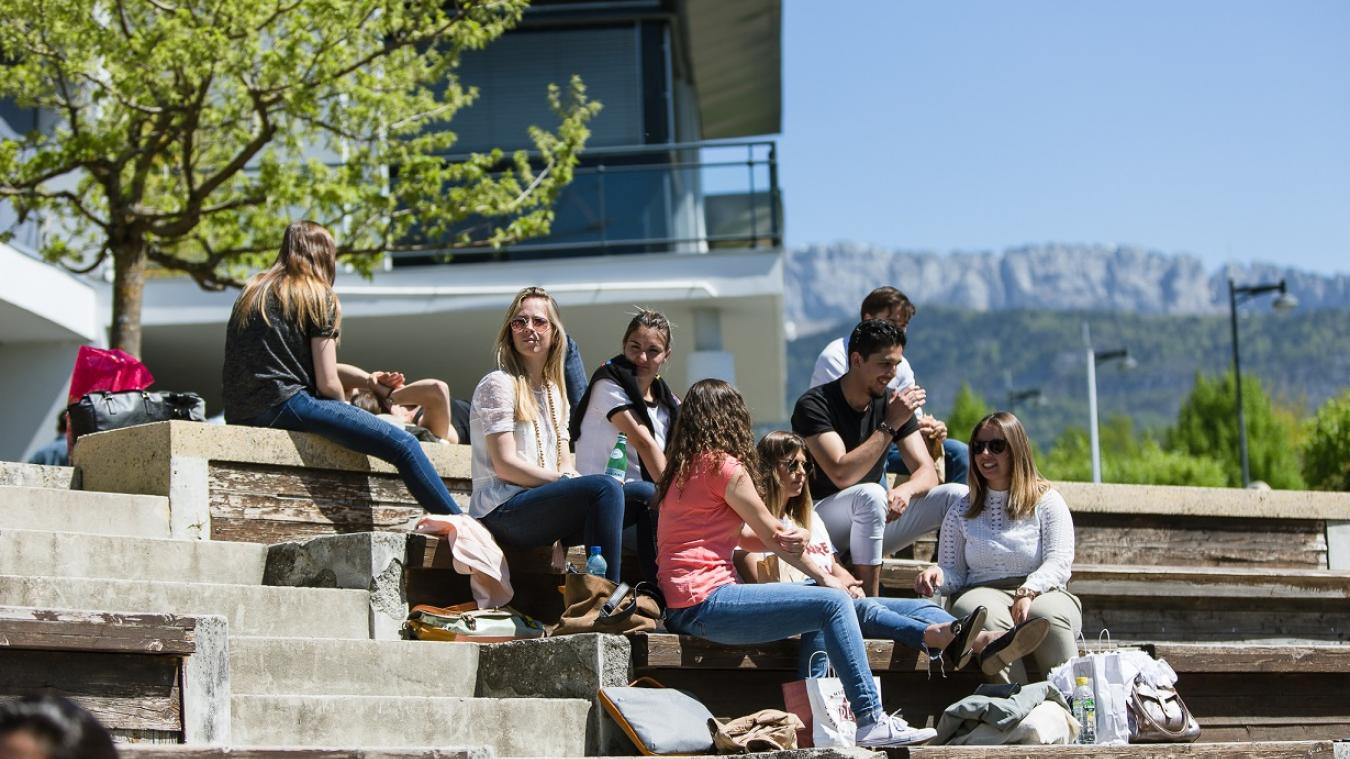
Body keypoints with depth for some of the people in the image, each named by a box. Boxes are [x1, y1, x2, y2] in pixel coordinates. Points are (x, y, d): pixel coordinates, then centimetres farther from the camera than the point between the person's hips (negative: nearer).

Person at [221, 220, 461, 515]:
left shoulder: (252, 292, 22)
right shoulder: (319, 296, 2)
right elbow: (328, 384, -3)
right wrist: (344, 409, 16)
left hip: (240, 414, 8)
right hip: (284, 404, -8)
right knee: (404, 446, -12)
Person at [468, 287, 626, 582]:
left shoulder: (554, 392, 22)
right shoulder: (498, 385, -3)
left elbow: (565, 466, 15)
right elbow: (504, 465, -11)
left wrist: (571, 477, -8)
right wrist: (564, 480, -16)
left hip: (543, 507, 8)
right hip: (502, 511, -7)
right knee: (605, 488, -30)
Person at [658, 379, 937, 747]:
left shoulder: (683, 468, 17)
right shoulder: (723, 465, -8)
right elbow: (772, 535, -2)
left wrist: (783, 538, -6)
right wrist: (825, 577, 10)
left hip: (680, 607, 10)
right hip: (706, 602, -10)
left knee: (817, 596, 21)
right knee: (834, 602, -11)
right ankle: (872, 722, -15)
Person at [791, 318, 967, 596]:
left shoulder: (892, 403, 3)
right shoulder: (814, 405, -15)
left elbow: (927, 472, -1)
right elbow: (842, 475, -27)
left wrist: (905, 490, -26)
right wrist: (890, 425, -26)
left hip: (872, 517, 6)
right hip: (820, 519, -6)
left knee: (960, 496, -9)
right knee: (870, 494, -37)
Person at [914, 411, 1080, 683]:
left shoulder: (1047, 501, 12)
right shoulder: (961, 512, 19)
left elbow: (1059, 562, -2)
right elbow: (953, 573, 16)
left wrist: (1028, 592, -22)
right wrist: (938, 575, -10)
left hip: (1041, 593, -1)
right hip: (982, 592, 1)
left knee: (1047, 616, -38)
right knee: (983, 616, -37)